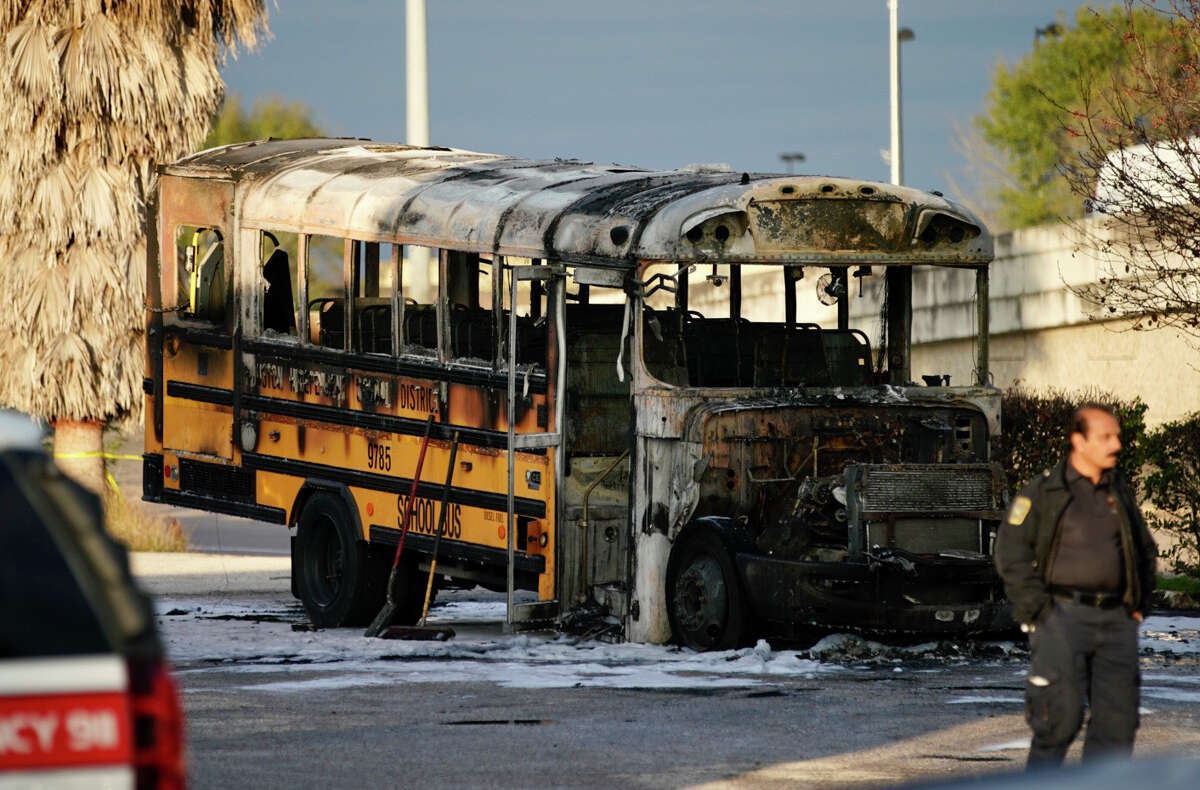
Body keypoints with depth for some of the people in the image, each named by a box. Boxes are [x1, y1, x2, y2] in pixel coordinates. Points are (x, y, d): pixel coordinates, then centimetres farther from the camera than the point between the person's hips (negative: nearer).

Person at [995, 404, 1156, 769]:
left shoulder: (1119, 493, 16)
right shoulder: (1043, 491, -1)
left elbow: (1146, 551, 28)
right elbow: (1010, 551, -6)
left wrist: (1139, 602, 16)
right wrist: (1037, 607, -11)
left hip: (1115, 622, 6)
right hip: (1063, 617, -6)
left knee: (1118, 718, 0)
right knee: (1062, 714, -10)